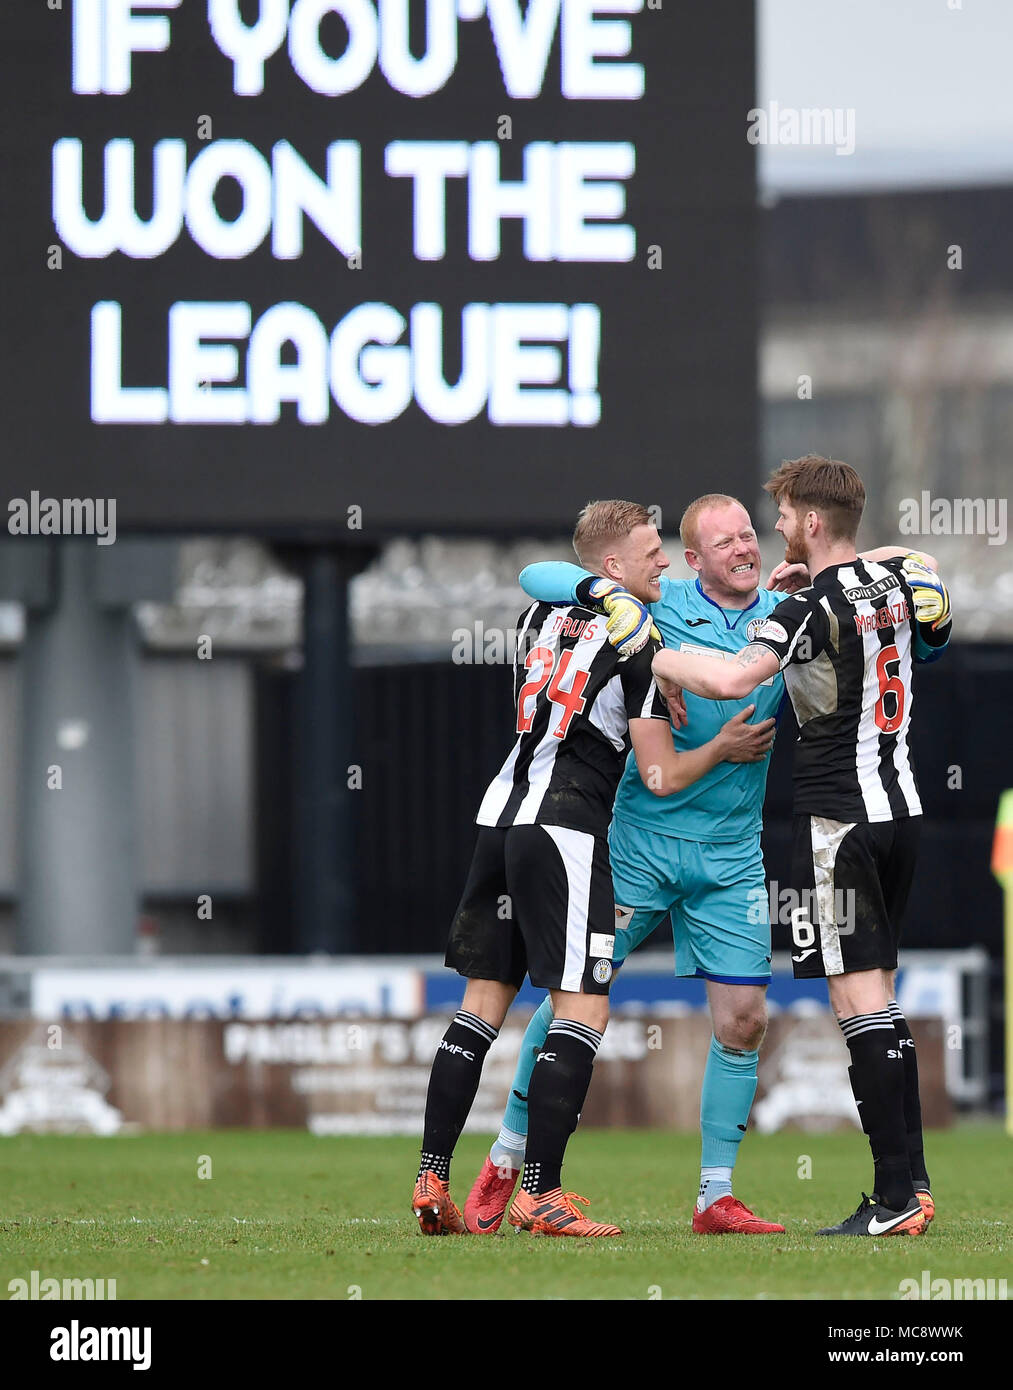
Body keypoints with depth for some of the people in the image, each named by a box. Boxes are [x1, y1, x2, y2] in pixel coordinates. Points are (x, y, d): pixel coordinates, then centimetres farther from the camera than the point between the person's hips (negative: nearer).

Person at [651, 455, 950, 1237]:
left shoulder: (812, 610, -15)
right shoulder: (902, 583, 7)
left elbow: (732, 680, -30)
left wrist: (648, 655, -14)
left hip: (839, 817, -8)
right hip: (901, 805, 8)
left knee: (859, 997, -8)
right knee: (880, 995, 13)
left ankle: (894, 1199, -13)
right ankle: (913, 1182, 11)